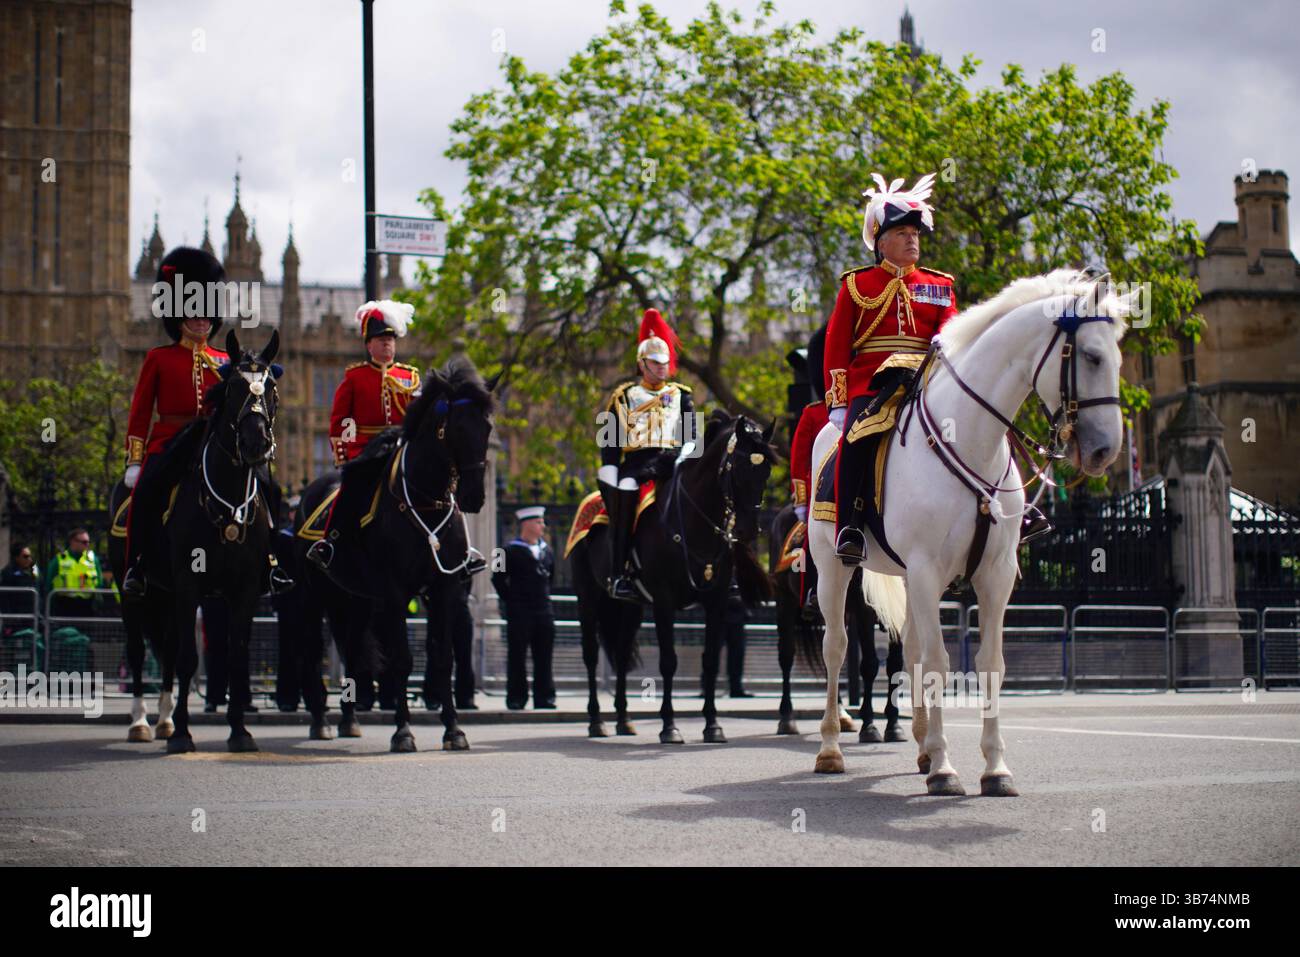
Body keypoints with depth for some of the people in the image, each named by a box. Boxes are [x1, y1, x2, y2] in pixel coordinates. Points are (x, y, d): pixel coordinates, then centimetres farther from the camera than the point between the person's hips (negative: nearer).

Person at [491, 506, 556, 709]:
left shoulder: (547, 551, 11)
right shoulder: (512, 551, -5)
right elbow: (498, 578, -4)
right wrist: (511, 600, -5)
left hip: (543, 610, 5)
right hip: (519, 613, -5)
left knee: (544, 656, 6)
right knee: (517, 656, -1)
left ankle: (544, 697, 11)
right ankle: (516, 698, 4)